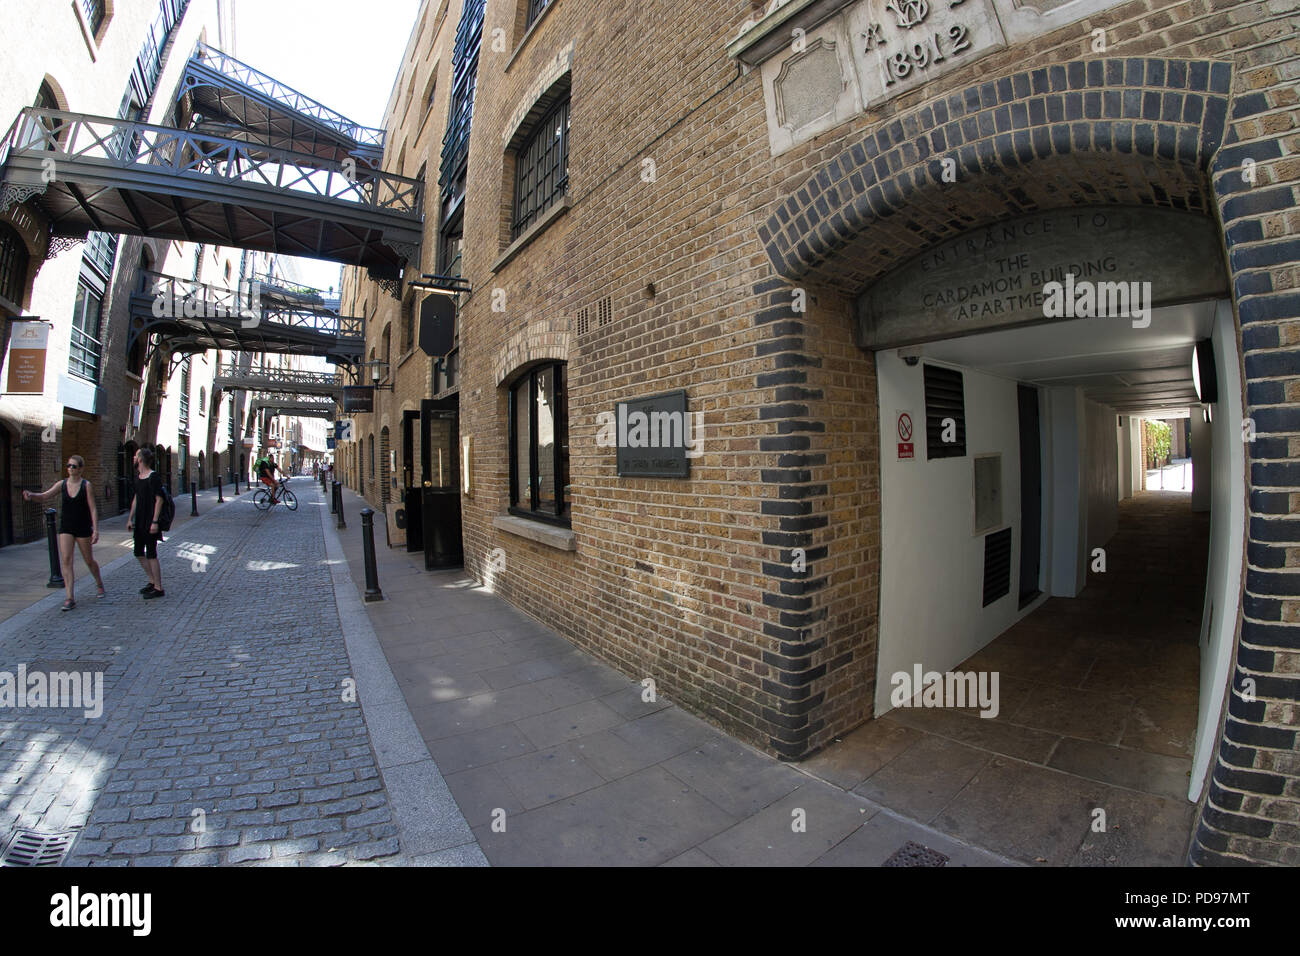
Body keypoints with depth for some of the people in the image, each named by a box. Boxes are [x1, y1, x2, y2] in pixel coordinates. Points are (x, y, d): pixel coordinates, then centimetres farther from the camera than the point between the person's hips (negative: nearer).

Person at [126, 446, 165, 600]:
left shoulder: (154, 476, -14)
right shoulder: (138, 476, 12)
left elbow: (159, 500, -17)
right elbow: (136, 499, 18)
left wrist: (155, 521, -20)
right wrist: (130, 518, 16)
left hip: (150, 520, -9)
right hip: (139, 521, 9)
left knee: (151, 554, -4)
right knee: (138, 553, 13)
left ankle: (158, 588, 4)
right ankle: (152, 581, 27)